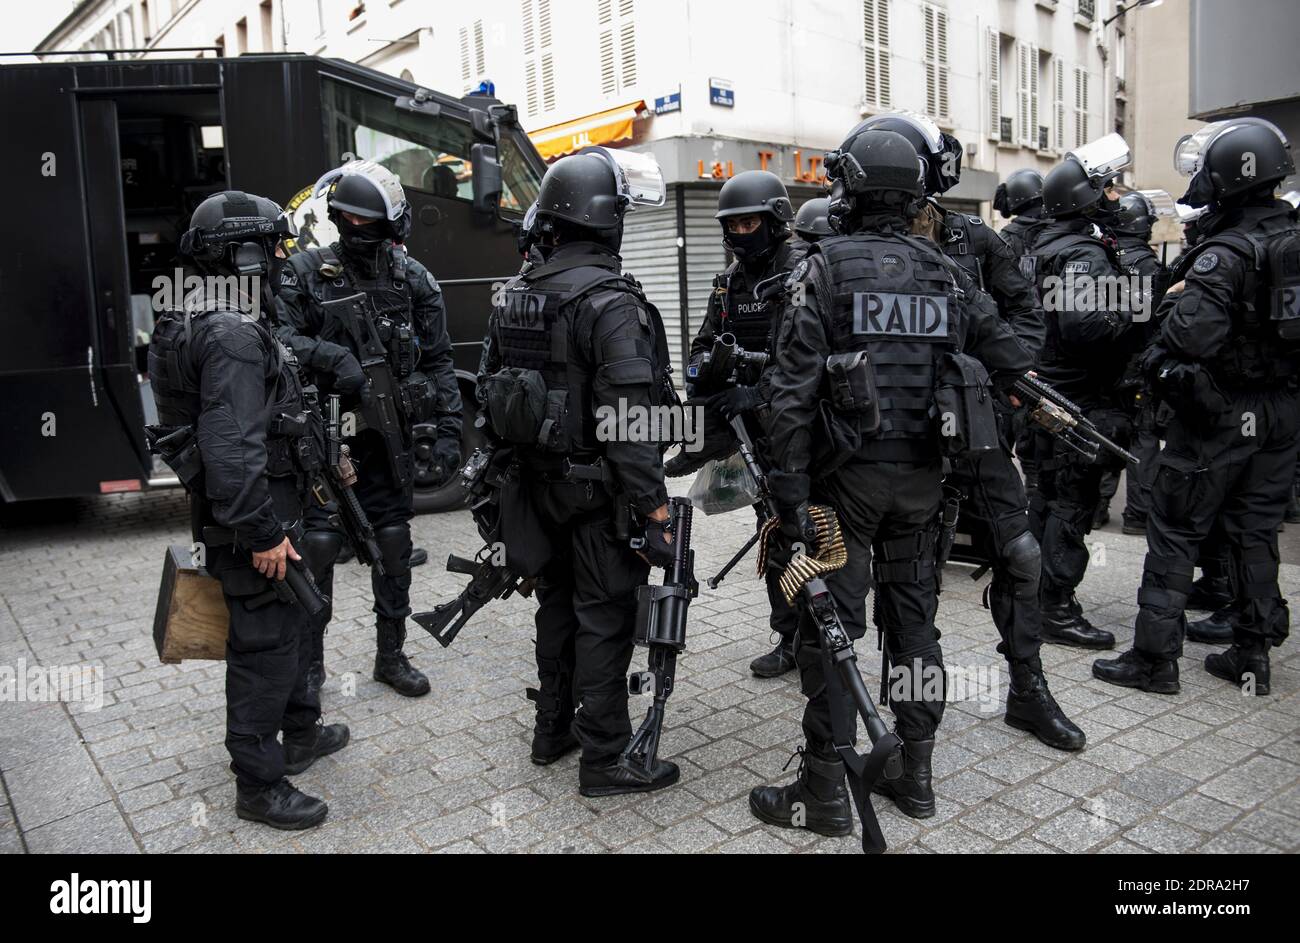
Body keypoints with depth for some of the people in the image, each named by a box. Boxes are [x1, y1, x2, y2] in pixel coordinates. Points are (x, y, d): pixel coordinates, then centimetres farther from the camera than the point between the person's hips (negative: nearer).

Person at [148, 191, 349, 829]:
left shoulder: (199, 324, 13)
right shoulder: (234, 336, -22)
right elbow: (232, 450, -29)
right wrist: (262, 533, -24)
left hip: (260, 515, 11)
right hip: (252, 522, -11)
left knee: (291, 625, 24)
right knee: (264, 646, 0)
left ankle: (301, 733, 42)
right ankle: (259, 787, 14)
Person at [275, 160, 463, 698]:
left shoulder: (413, 280, 3)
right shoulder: (306, 272, -1)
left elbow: (438, 361, 4)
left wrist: (446, 430, -2)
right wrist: (331, 357, -24)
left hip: (390, 437, 2)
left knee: (393, 546, 9)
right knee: (317, 545, -2)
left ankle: (391, 655, 25)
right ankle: (309, 660, 16)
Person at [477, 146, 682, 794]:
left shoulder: (511, 296, 7)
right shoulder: (610, 303, -19)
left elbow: (489, 393, 13)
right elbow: (629, 420, -24)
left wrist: (504, 472, 21)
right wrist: (653, 508, -20)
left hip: (538, 484, 8)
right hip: (598, 491, -8)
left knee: (558, 601, 20)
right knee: (604, 618, 2)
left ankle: (552, 728, 34)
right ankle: (604, 758, 13)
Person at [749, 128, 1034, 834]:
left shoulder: (823, 267, -7)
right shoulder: (941, 272, 9)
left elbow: (794, 391, -14)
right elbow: (1001, 352, 11)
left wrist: (790, 494, -12)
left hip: (847, 473, -5)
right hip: (921, 475, 5)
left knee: (829, 627, 2)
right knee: (913, 618, 14)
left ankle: (824, 793, 9)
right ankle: (915, 775, 25)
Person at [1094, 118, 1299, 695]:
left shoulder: (1225, 252, -19)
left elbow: (1193, 335, -29)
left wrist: (1176, 303, -11)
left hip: (1220, 412, -7)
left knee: (1175, 532, 1)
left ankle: (1154, 658, 6)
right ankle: (1252, 656, 25)